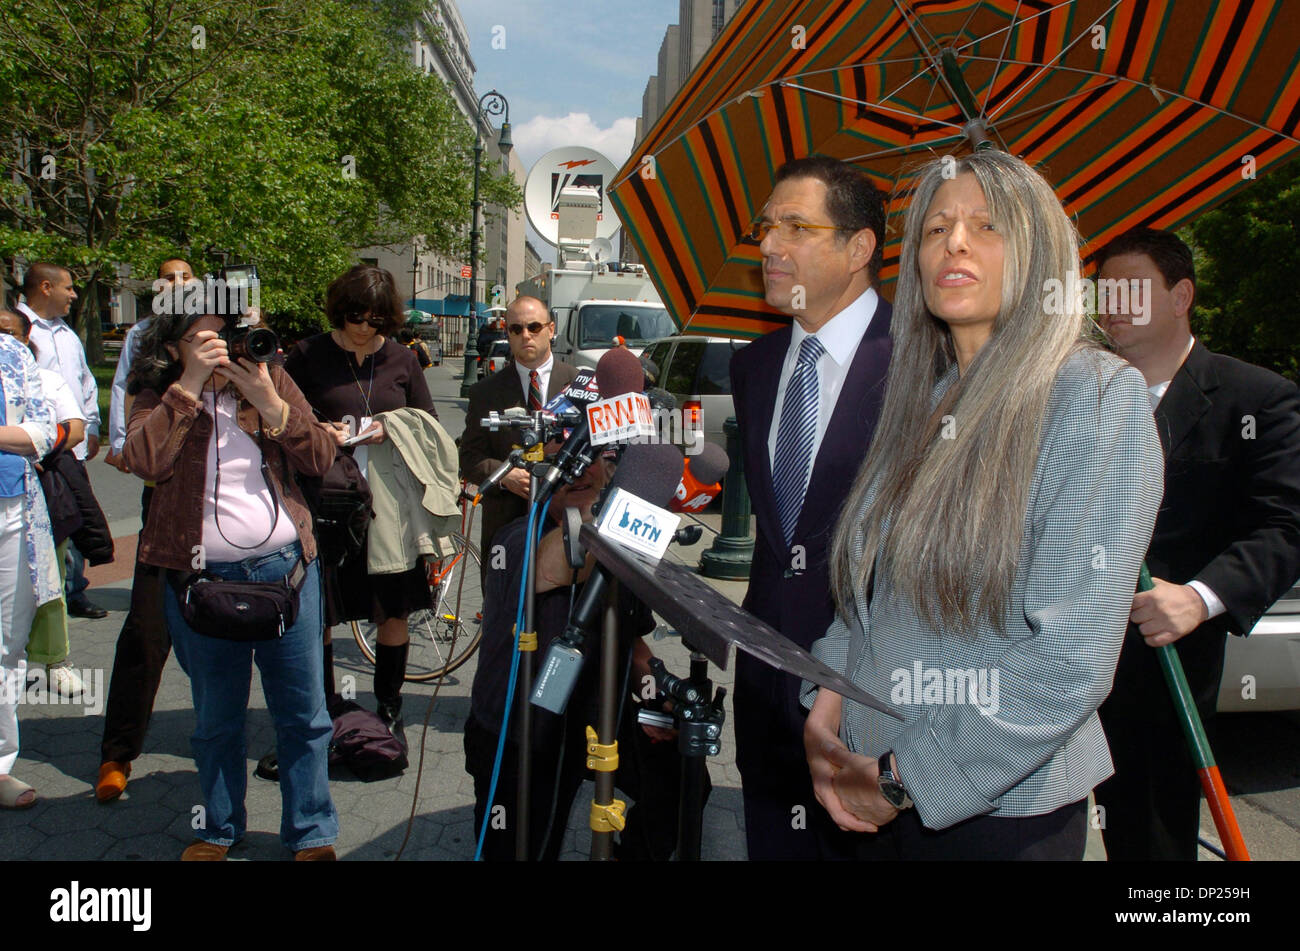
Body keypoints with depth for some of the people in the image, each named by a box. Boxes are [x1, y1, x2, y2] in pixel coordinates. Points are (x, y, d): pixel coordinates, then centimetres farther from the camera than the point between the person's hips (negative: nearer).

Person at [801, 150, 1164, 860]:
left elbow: (1072, 656, -18)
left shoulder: (1098, 397, -13)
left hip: (1001, 809, -6)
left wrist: (902, 778, -15)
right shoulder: (920, 402, 7)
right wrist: (825, 703, -4)